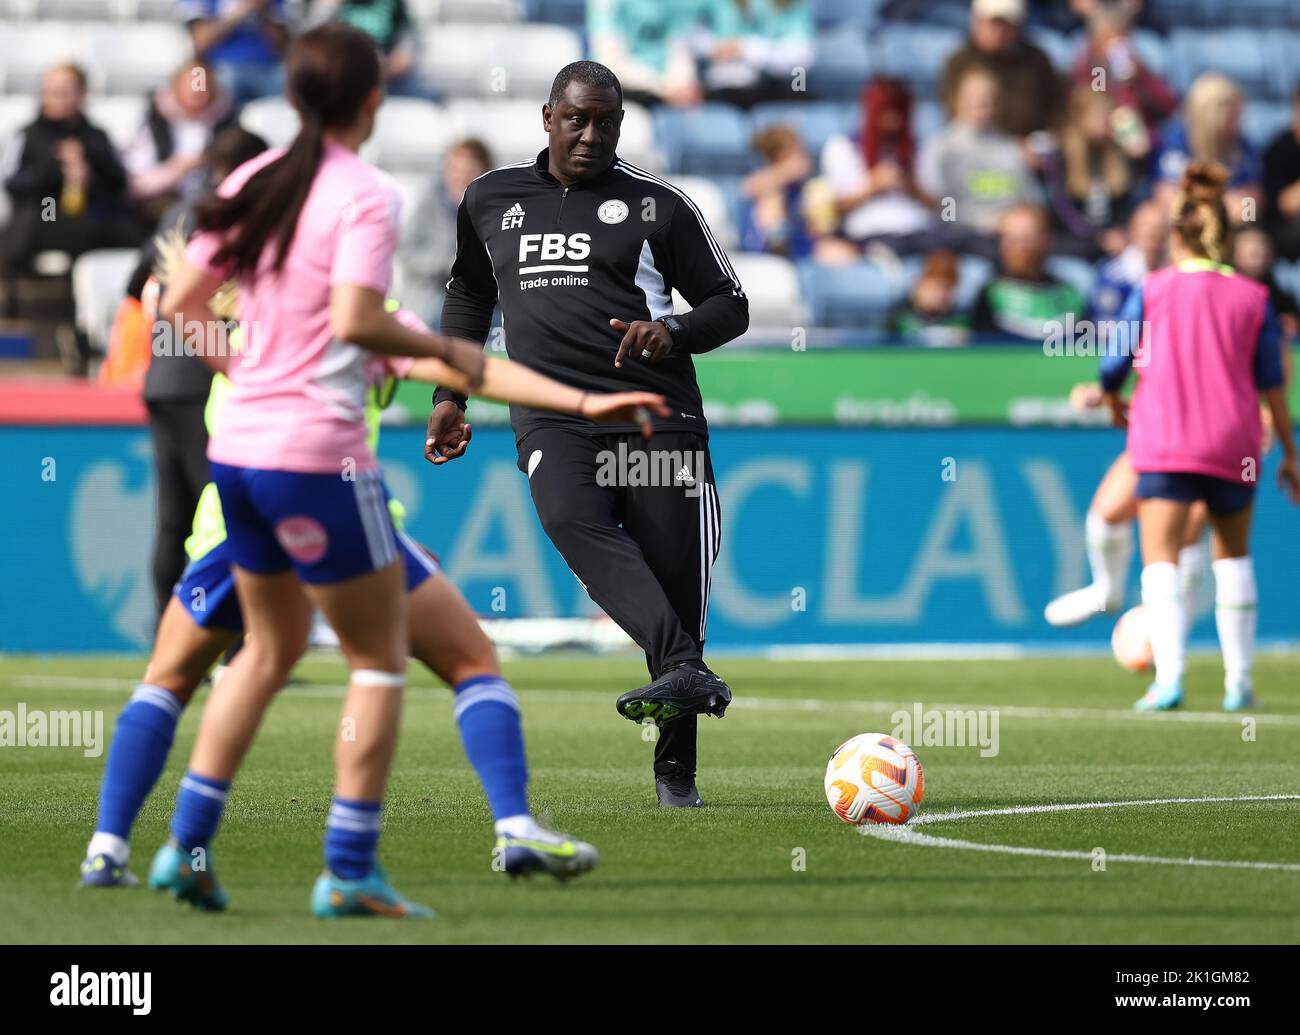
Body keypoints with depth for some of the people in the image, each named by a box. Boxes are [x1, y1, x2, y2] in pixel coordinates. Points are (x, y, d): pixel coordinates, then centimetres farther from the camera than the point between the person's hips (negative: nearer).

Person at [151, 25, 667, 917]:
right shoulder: (366, 195, -13)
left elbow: (178, 305, 11)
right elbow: (355, 322, -24)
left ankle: (188, 844, 17)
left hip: (239, 445, 8)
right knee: (380, 658, 5)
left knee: (273, 645, 22)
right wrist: (442, 351, -10)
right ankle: (349, 872, 1)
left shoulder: (254, 182, 7)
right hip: (318, 456, -7)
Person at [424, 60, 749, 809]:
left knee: (675, 576, -7)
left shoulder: (657, 205, 9)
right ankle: (684, 669, -48)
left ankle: (676, 768, 8)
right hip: (554, 418, 1)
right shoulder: (491, 201, 19)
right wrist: (449, 394, 25)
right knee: (571, 519, -32)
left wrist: (674, 334, -9)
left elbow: (731, 304, 12)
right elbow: (469, 295, 34)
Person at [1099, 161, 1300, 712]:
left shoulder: (1152, 289, 1)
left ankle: (1169, 674, -25)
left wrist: (1115, 407, 25)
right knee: (1233, 552, 20)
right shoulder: (1253, 297, 5)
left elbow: (1113, 366, 3)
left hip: (1164, 443, -2)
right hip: (1234, 443, 2)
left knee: (1160, 559, -5)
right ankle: (1239, 681, 18)